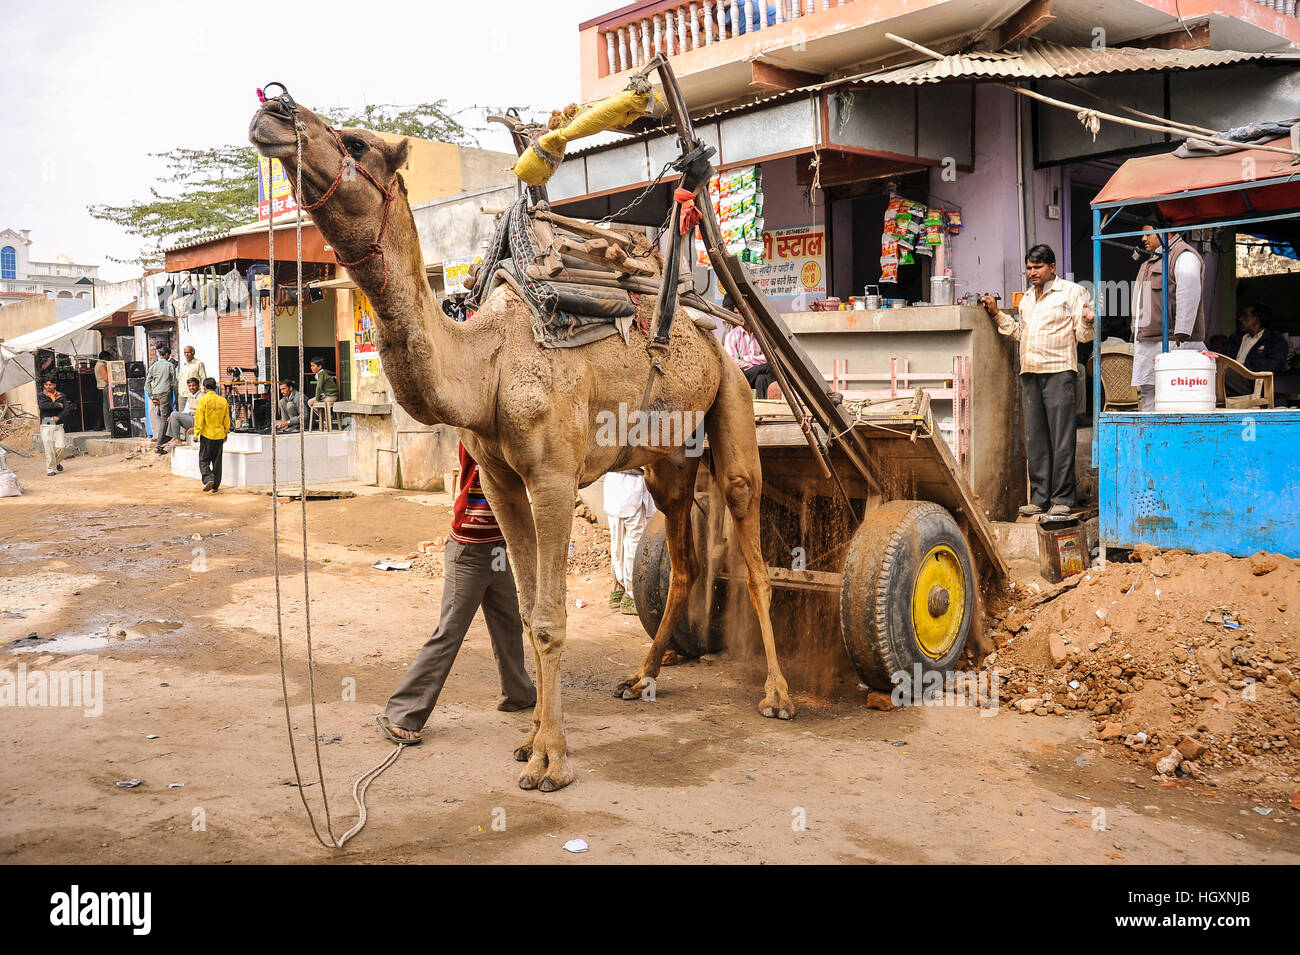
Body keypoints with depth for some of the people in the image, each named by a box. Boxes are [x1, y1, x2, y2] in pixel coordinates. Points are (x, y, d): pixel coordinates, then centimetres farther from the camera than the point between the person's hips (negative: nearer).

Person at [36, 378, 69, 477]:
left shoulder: (60, 395, 10)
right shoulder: (41, 396, 3)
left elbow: (67, 407, 0)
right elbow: (43, 406, -15)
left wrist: (59, 416, -13)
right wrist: (58, 405, -8)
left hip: (58, 424, 2)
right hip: (46, 425, -2)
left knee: (61, 445, -7)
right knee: (49, 448, -6)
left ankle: (57, 461, 22)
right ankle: (51, 469, 4)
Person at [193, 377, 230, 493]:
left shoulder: (203, 400, -9)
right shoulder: (223, 401, 3)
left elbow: (199, 419, -11)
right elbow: (226, 420, 9)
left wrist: (196, 434, -5)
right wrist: (226, 432, 19)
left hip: (207, 435, -4)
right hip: (219, 435, 4)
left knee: (204, 460, 5)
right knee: (217, 461, 10)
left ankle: (208, 479, -16)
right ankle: (216, 486, 13)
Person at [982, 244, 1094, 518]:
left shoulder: (1072, 292, 2)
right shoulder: (1027, 298, 21)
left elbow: (1083, 335, -3)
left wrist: (1087, 321, -24)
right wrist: (997, 314, 24)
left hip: (1058, 371, -6)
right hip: (1030, 373, 6)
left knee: (1061, 438, -6)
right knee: (1034, 439, 6)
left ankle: (1062, 499, -1)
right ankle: (1039, 498, 12)